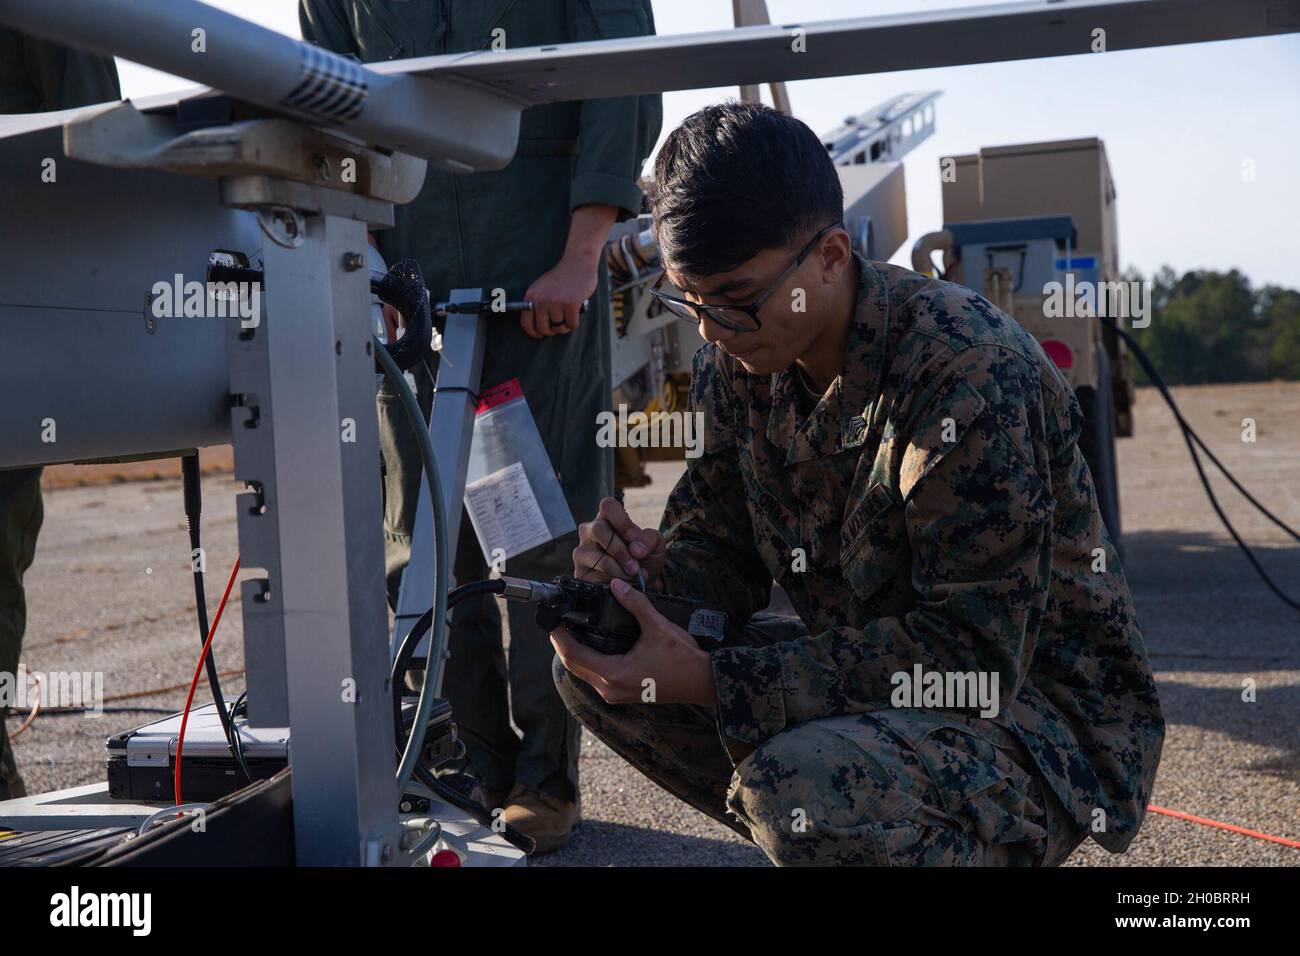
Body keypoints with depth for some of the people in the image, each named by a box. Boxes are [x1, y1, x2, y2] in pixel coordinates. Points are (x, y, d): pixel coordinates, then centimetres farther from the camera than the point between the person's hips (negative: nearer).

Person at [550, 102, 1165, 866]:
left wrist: (709, 681, -32)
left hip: (1042, 710, -7)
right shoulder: (739, 361, -2)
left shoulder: (969, 372, -26)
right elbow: (723, 540, 7)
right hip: (878, 670, 7)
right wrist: (652, 566, -19)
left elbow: (974, 652, -29)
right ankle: (815, 834, 7)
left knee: (802, 785, -37)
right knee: (594, 667, -5)